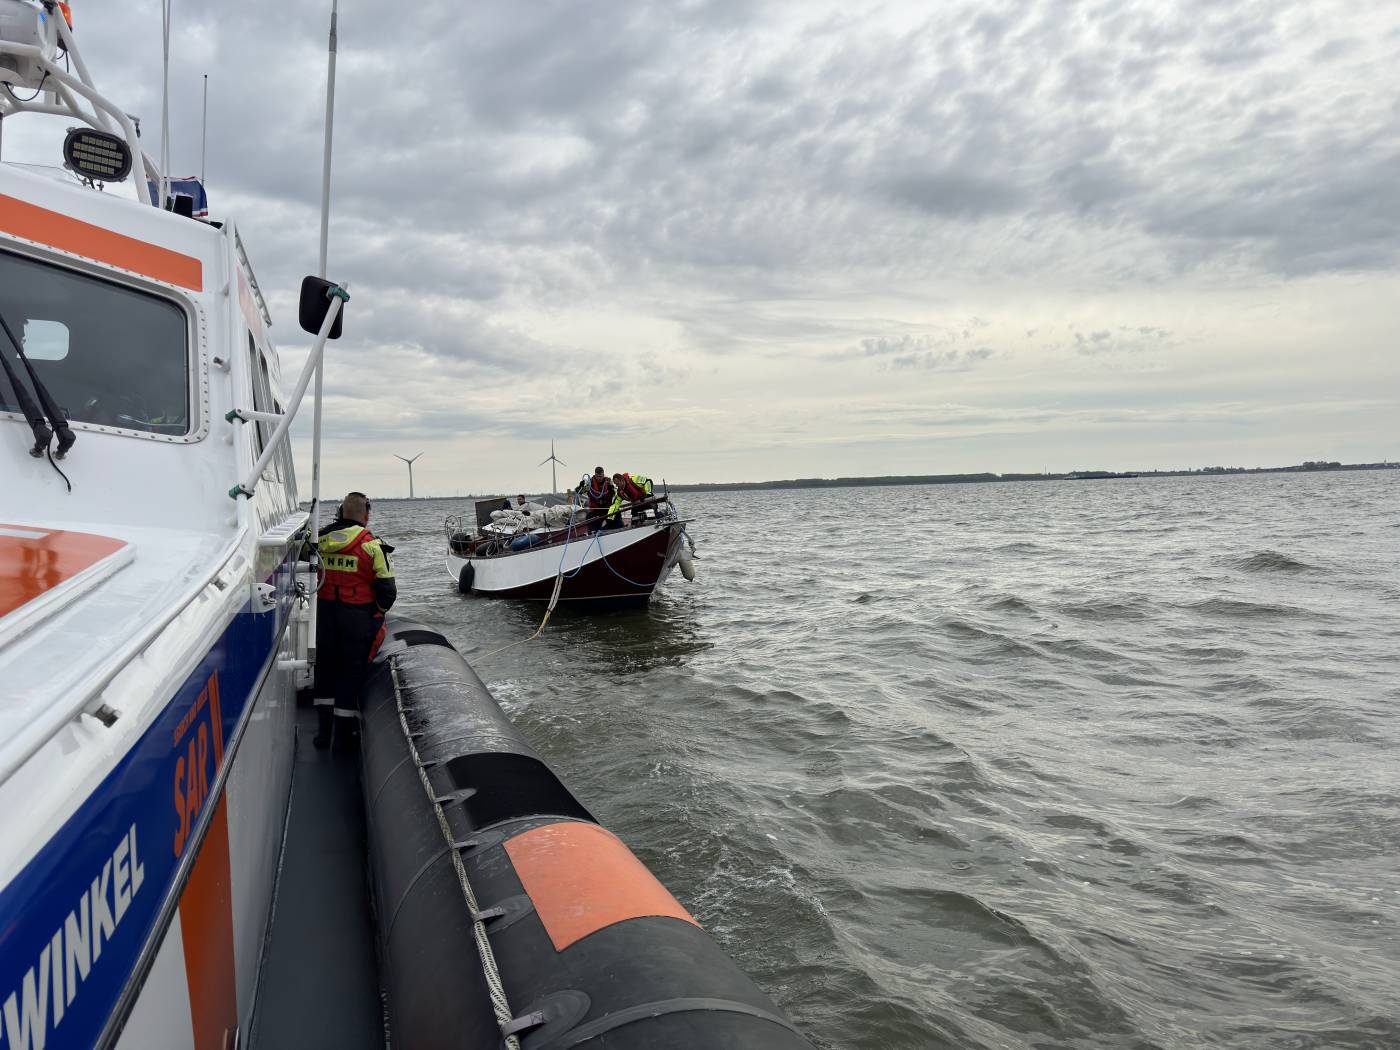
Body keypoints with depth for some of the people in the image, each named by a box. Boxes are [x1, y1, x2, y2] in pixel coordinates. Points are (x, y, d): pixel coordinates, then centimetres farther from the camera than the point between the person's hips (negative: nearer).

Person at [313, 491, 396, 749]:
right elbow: (387, 589, -10)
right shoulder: (372, 545, -13)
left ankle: (324, 729, 21)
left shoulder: (322, 539, -1)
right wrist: (379, 611, 6)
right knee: (353, 670, 8)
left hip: (326, 611, 4)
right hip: (359, 616, -4)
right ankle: (346, 728, 16)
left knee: (326, 667, 17)